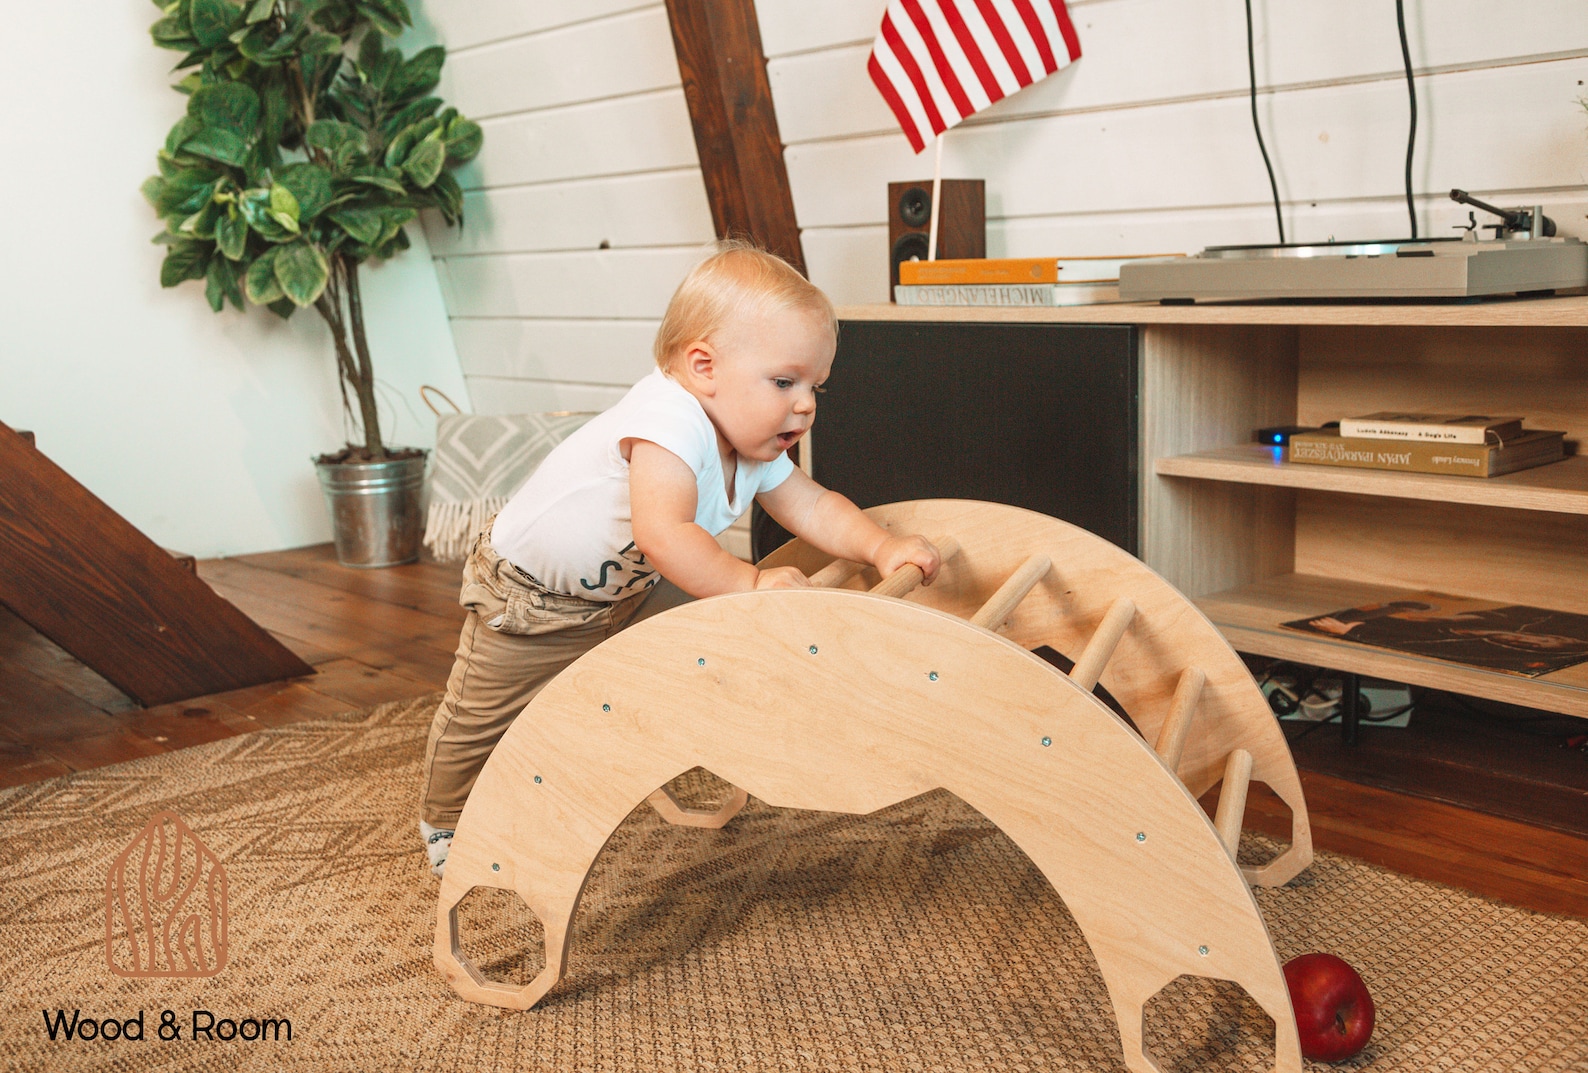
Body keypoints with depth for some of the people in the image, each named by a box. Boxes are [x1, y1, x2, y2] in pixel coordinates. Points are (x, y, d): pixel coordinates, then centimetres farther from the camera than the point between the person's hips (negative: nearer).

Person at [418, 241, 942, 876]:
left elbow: (813, 507, -2)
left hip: (629, 588, 8)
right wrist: (749, 584, -45)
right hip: (528, 596, -8)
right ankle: (445, 824, 31)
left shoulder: (754, 446, -10)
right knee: (483, 717, 5)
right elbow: (663, 534, -50)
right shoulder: (670, 422, -39)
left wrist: (882, 548, -17)